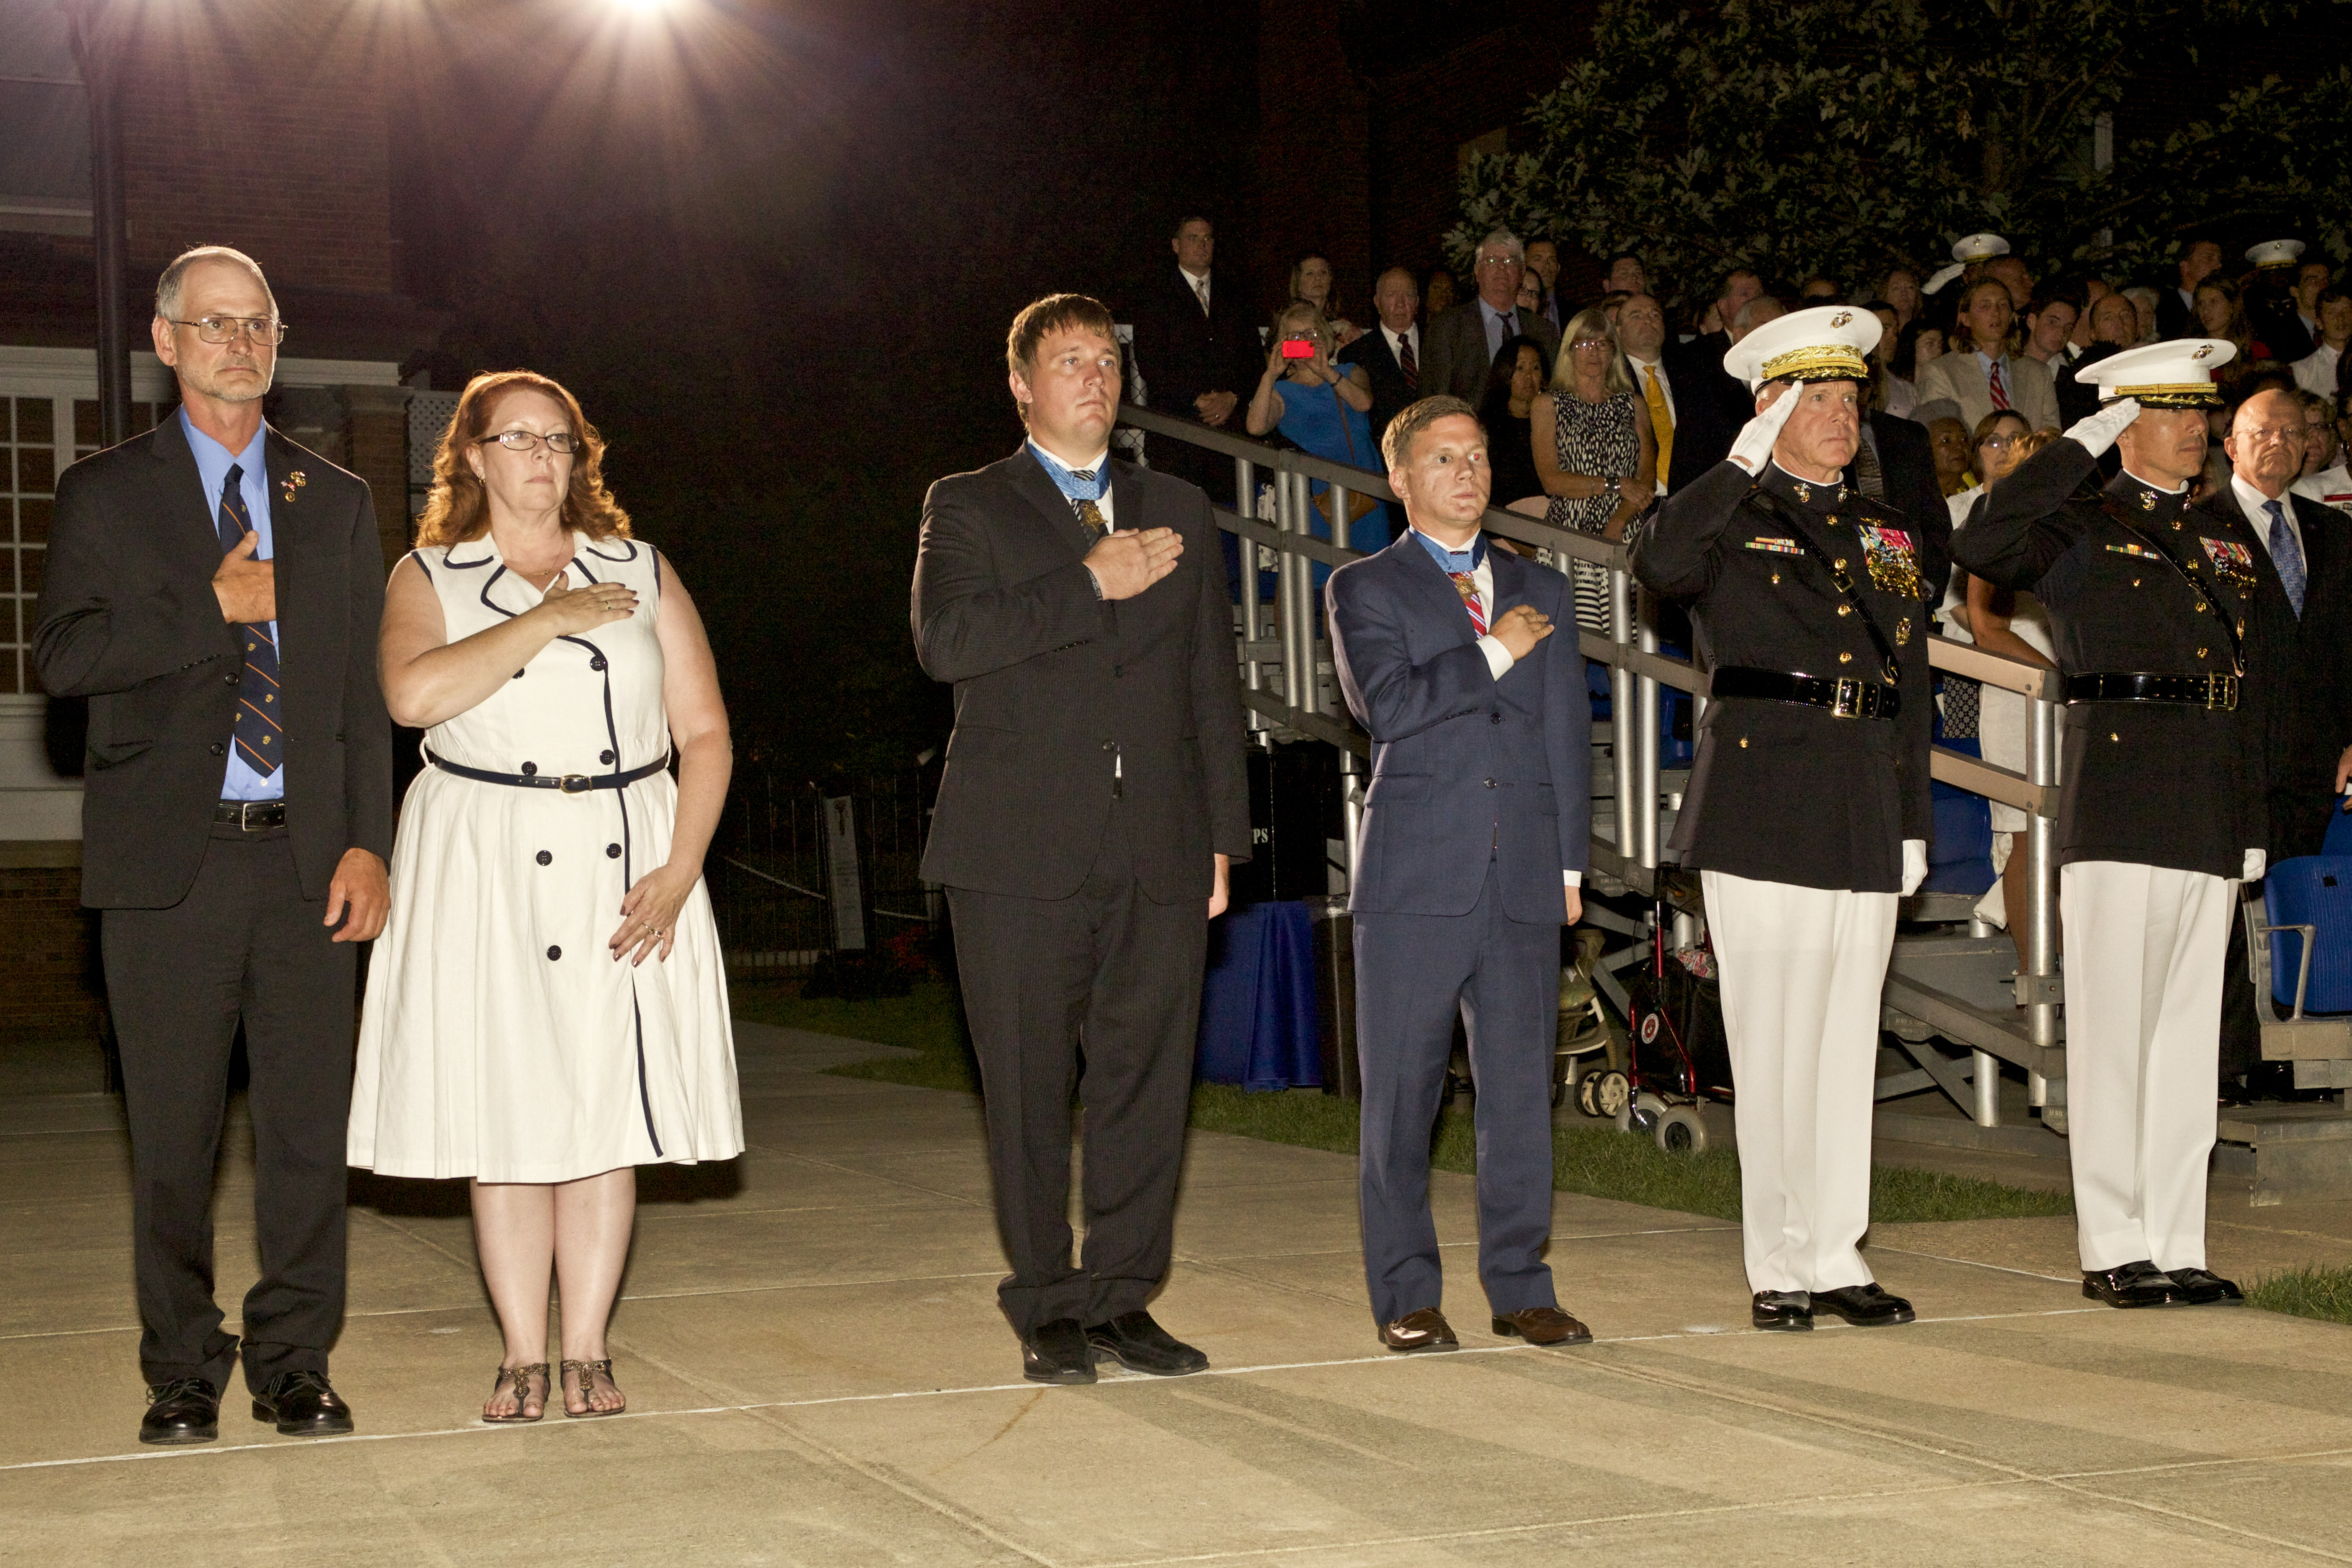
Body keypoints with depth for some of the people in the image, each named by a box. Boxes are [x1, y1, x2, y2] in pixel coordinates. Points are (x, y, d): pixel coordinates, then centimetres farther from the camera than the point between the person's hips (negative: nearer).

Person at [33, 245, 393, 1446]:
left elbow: (364, 691, 10)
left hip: (307, 856, 2)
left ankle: (295, 1365, 13)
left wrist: (368, 843, 1)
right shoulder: (106, 493, 7)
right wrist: (215, 605, -11)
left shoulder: (337, 503, 15)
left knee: (309, 1124, 3)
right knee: (173, 1134, 3)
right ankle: (184, 1371, 15)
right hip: (170, 858, -2)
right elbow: (61, 657, -6)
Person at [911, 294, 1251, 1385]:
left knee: (1148, 1077, 2)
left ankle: (1122, 1296, 12)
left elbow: (1213, 681, 18)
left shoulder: (1180, 512, 18)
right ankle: (1047, 1310, 10)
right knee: (1029, 1089, 0)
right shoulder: (967, 509, 7)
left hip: (1159, 851, 3)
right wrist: (1091, 584, -13)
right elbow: (944, 641, -12)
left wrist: (1224, 833, 10)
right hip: (1021, 849, -3)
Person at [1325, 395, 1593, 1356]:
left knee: (1520, 1086, 4)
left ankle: (1520, 1287, 13)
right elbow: (1387, 703, -12)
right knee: (1402, 1091, 1)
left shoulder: (1539, 590, 18)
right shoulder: (1364, 590, 6)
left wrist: (1570, 861, 8)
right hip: (1413, 878, -3)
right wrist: (1494, 651, -5)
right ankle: (1407, 1296, 10)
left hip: (1523, 879, 3)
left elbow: (1569, 730, 16)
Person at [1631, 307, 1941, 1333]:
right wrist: (1747, 460, -18)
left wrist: (1914, 822, 13)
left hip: (1865, 818, 5)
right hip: (1761, 807, -5)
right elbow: (1657, 566, -22)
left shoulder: (1890, 538, 18)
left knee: (1848, 1043, 8)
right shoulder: (1732, 520, 2)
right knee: (1773, 1046, -3)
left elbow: (1912, 692, 18)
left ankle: (1838, 1257, 16)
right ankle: (1780, 1265, 5)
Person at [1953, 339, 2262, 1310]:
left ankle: (2177, 1247, 13)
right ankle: (2113, 1249, 2)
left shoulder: (2221, 544, 20)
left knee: (2190, 1033, 8)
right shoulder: (2081, 530, 1)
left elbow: (2240, 691, 21)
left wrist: (2252, 827, 16)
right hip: (2118, 810, -6)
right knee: (2113, 1033, -4)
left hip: (2209, 819, 6)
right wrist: (2081, 445, -15)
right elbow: (1982, 546, -21)